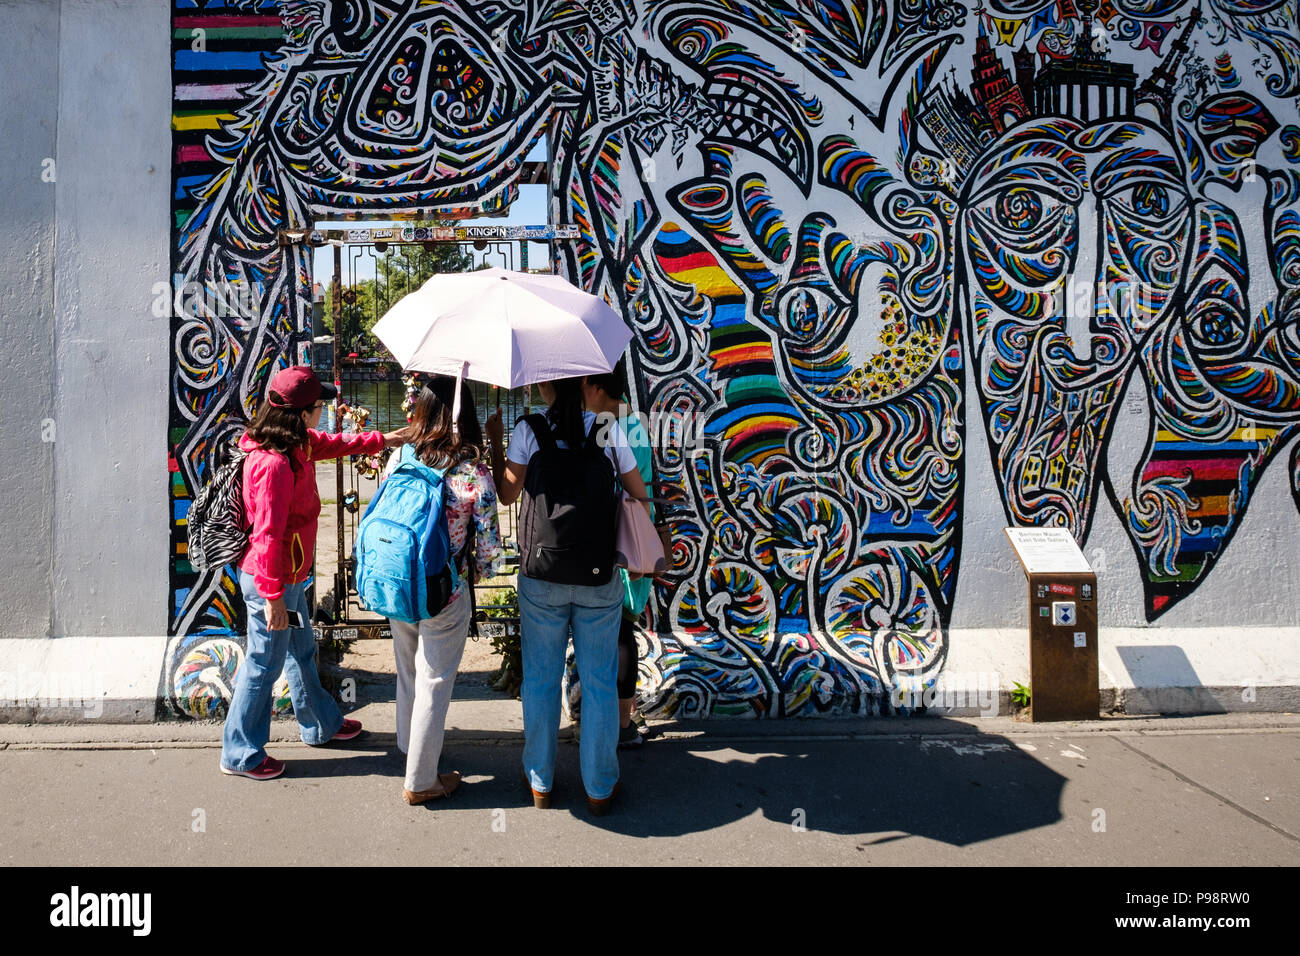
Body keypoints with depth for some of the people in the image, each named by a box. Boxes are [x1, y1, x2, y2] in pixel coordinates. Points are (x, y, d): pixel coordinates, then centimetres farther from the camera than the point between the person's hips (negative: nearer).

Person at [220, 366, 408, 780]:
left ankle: (321, 724, 43)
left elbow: (333, 443, 24)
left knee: (301, 648, 24)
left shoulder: (299, 443, 1)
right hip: (270, 580, -10)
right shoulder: (273, 463, -29)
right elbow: (268, 536, -29)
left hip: (288, 575, 10)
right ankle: (240, 754, 23)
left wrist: (382, 440, 29)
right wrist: (273, 598, -26)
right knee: (265, 664, 5)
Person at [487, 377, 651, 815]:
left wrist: (495, 444, 9)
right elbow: (640, 493, 3)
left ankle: (540, 782, 27)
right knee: (599, 681, 11)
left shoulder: (528, 430, -6)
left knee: (541, 679, 14)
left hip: (541, 574, 0)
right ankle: (600, 787, 22)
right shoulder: (608, 428, -3)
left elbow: (507, 494, -3)